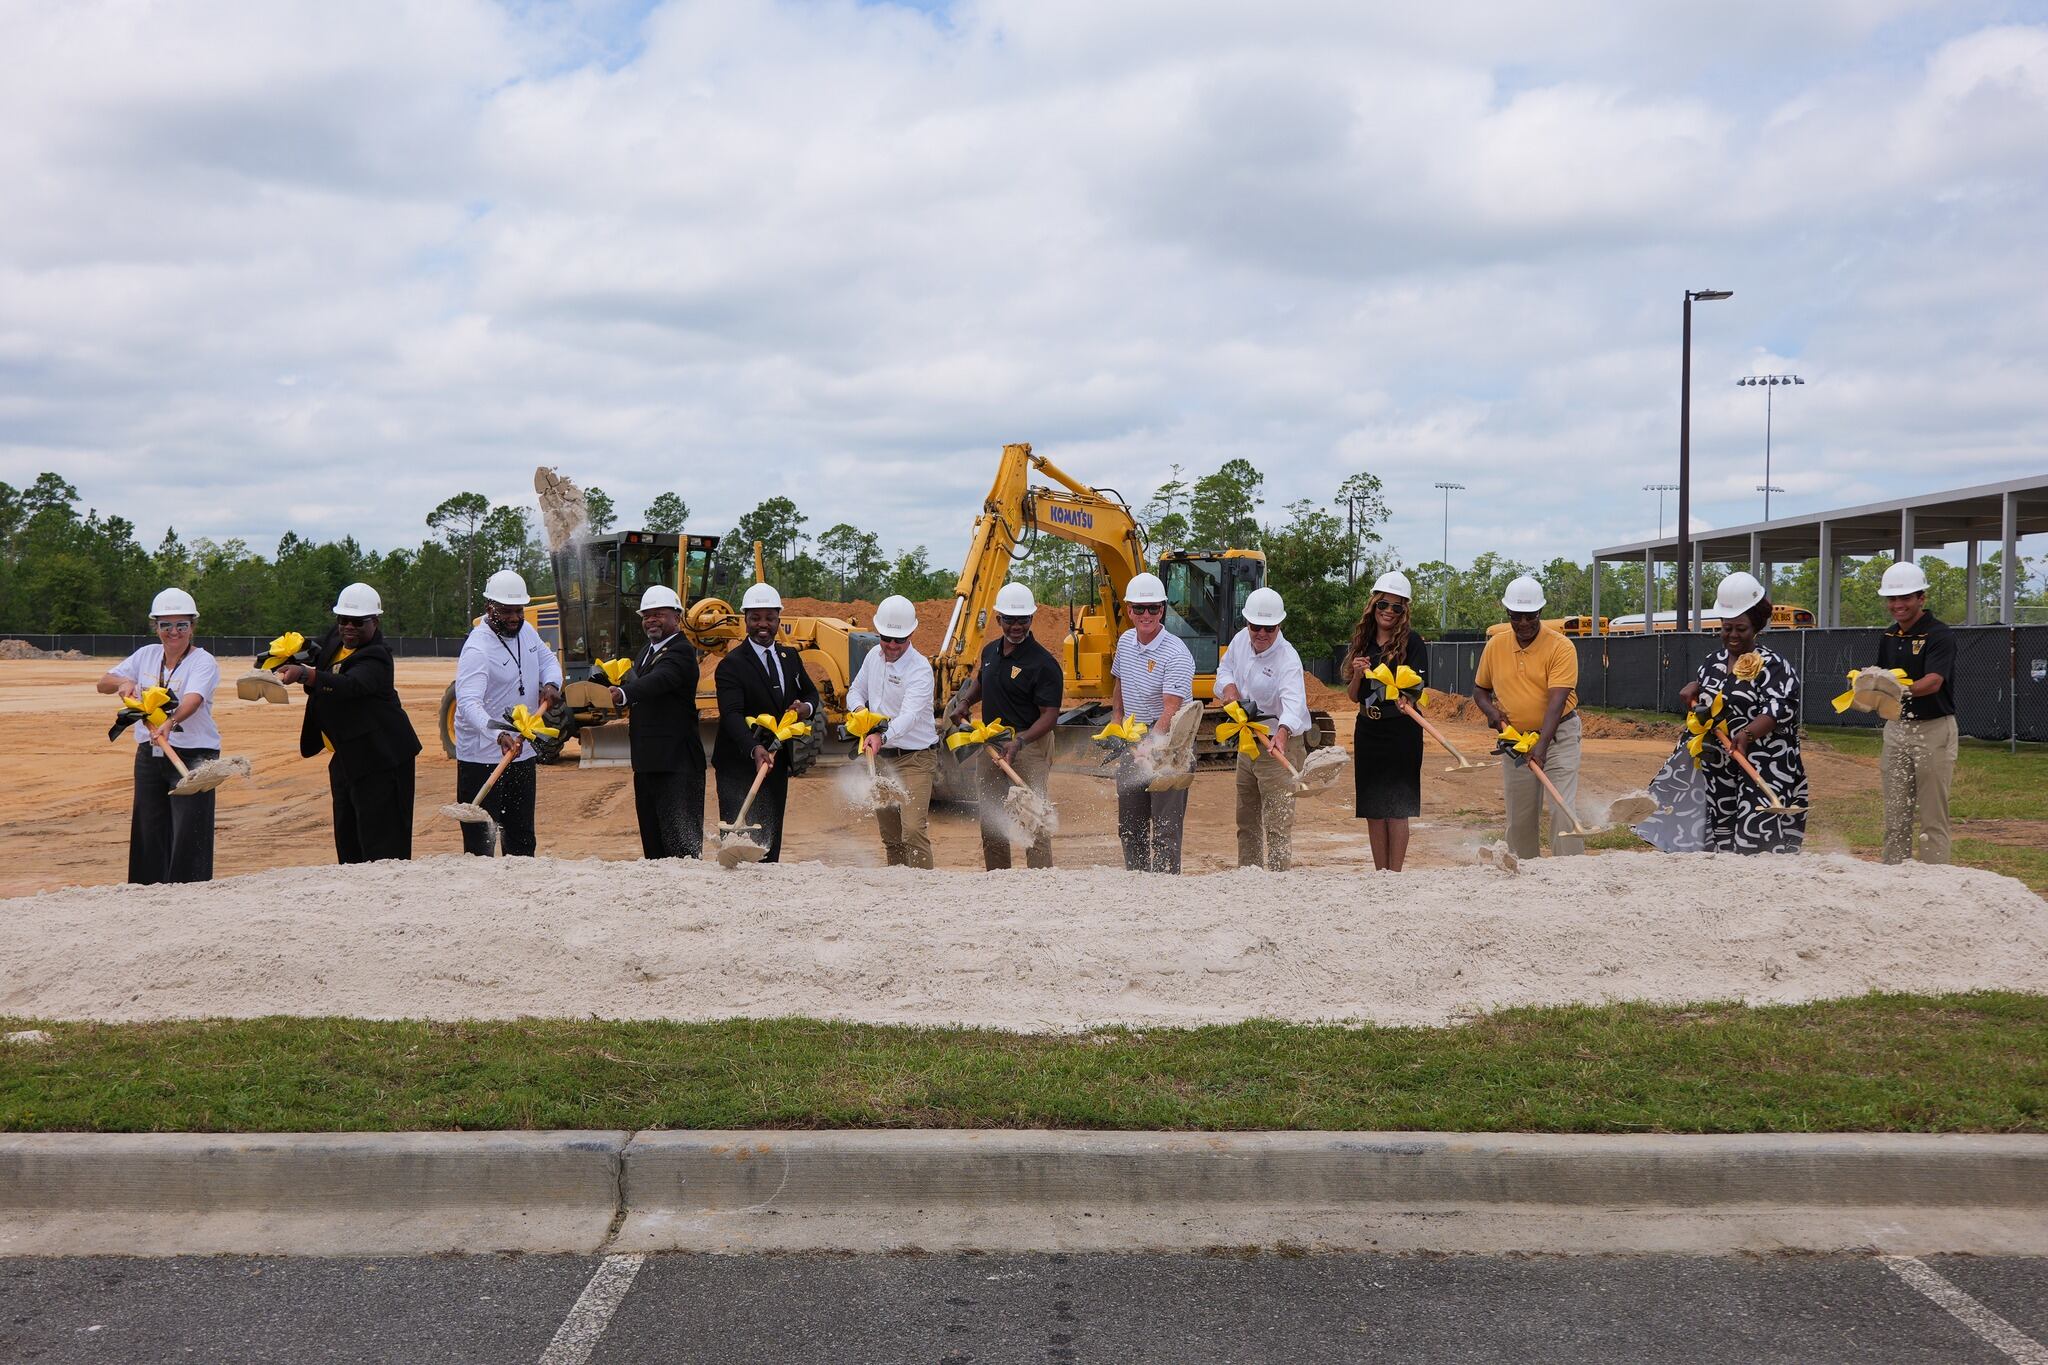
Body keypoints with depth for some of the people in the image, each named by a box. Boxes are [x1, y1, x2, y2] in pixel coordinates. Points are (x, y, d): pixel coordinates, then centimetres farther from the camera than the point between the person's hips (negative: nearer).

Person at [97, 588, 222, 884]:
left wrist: (170, 722, -45)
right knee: (149, 832, 11)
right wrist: (123, 682, -11)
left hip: (192, 756, -6)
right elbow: (103, 683, 12)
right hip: (149, 756, 6)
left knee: (188, 834, -8)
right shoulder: (146, 655, 10)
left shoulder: (203, 662, -8)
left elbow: (192, 700, -26)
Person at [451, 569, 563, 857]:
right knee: (480, 842, -5)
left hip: (522, 752, 8)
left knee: (522, 838, 16)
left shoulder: (525, 631, 3)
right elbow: (469, 702, -32)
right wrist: (499, 736, -48)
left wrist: (551, 684, -7)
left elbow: (547, 659, 18)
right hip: (482, 758, -8)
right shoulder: (477, 648, -21)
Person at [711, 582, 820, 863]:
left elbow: (811, 693, 20)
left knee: (771, 840, 11)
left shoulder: (790, 657, 9)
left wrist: (807, 707, -6)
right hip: (740, 765, -7)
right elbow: (732, 714, -26)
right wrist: (754, 749, -42)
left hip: (778, 763, 7)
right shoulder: (732, 665, -13)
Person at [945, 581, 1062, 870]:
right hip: (989, 744, 8)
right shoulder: (990, 651, 9)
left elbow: (1050, 716, -18)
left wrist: (1019, 741, -31)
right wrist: (964, 701, 12)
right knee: (990, 821, 13)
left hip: (1029, 746, -7)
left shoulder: (1043, 663, -14)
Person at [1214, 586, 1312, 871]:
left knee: (1277, 823, -13)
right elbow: (1225, 667, 19)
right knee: (1246, 820, 18)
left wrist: (1282, 732, -57)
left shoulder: (1287, 659, -23)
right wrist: (1228, 686, -4)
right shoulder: (1240, 640, 0)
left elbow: (1293, 701, -39)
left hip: (1280, 745, -8)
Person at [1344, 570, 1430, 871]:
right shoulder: (1361, 642, 9)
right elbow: (1353, 696, 10)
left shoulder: (1411, 641, -6)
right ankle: (1379, 872, 19)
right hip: (1367, 730, 5)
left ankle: (1394, 874, 2)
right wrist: (1358, 674, -10)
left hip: (1401, 731, -5)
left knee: (1396, 807, -3)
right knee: (1372, 807, 9)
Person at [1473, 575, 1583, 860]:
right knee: (1519, 816, 10)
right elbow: (1480, 688, 15)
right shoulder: (1495, 646, 1)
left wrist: (1542, 745, -34)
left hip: (1558, 735, -4)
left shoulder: (1561, 648, -14)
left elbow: (1556, 701, -23)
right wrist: (1490, 710, -7)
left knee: (1562, 810, -14)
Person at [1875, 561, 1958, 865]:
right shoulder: (1888, 637, 11)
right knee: (1895, 815, 9)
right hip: (1896, 728, 7)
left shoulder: (1940, 634, -11)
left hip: (1934, 729, -6)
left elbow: (1934, 681, -25)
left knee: (1933, 817, -3)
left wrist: (1904, 690, -43)